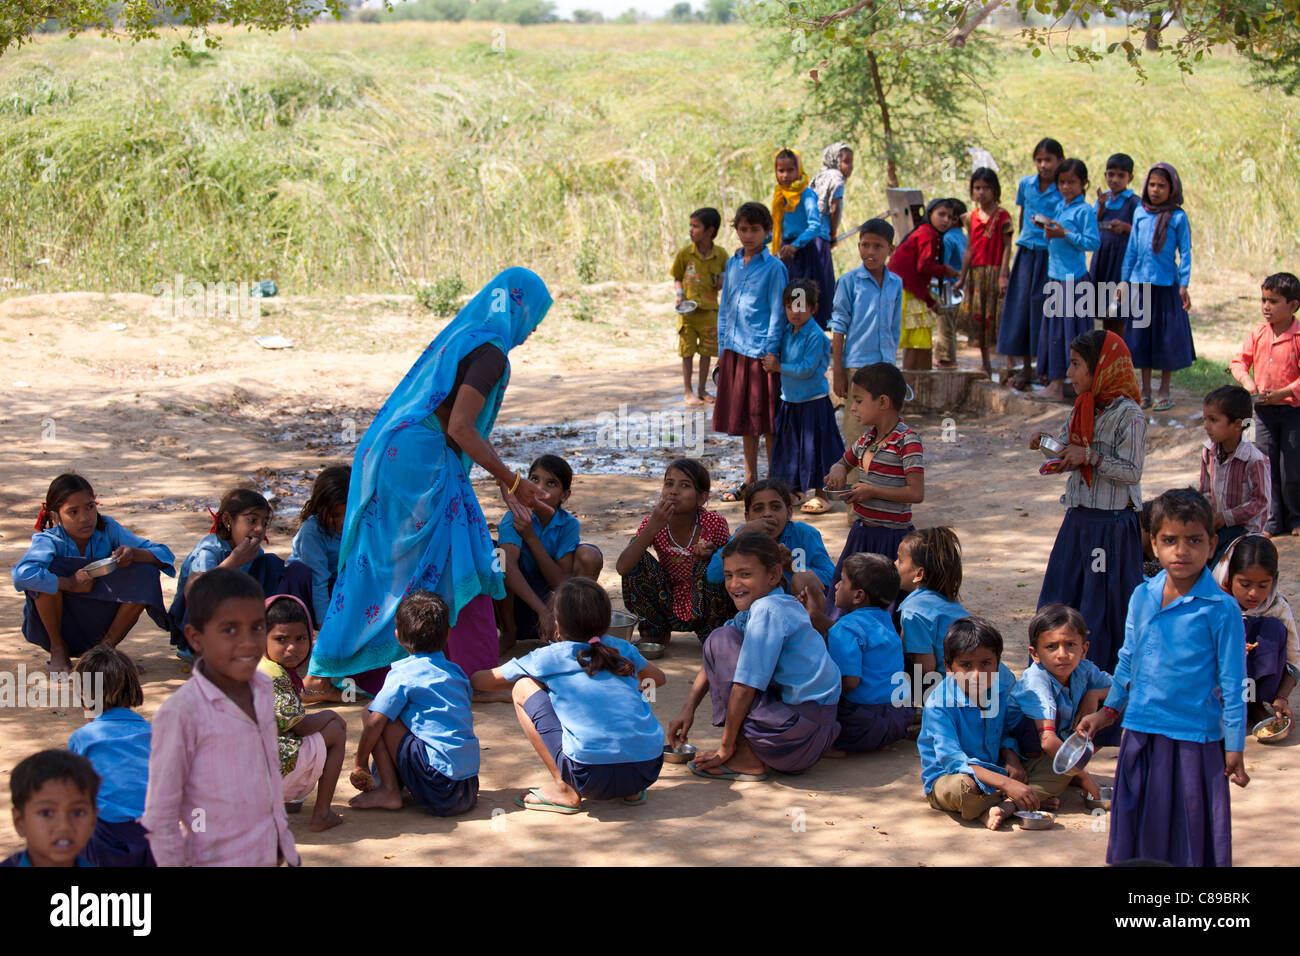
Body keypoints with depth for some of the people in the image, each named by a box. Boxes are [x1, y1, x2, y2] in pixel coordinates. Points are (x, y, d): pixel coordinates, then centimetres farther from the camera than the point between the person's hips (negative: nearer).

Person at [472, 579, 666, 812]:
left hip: (593, 777, -4)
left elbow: (479, 681, 22)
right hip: (649, 771, 5)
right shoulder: (622, 649, 15)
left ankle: (563, 788, 6)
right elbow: (658, 678, 38)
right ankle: (632, 791, 20)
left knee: (523, 689, 12)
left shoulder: (548, 658, 7)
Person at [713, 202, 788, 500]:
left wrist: (771, 353, -12)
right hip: (734, 350, 6)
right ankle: (750, 481, 22)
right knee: (743, 420, 12)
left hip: (761, 352, -6)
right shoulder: (732, 264, 11)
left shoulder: (774, 267, -6)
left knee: (767, 421, -1)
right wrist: (722, 347, 12)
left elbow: (777, 313, -7)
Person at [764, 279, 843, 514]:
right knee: (790, 448, 15)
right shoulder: (787, 333, 6)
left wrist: (779, 367, -13)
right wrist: (772, 364, -6)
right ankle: (793, 489, 28)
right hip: (789, 401, 7)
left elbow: (807, 369, -20)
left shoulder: (815, 336, -17)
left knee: (814, 448, -1)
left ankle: (819, 494, 9)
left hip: (813, 403, -7)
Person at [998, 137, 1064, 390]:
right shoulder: (1025, 184, 8)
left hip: (1052, 254, -4)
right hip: (1027, 253, 4)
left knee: (1045, 307, -3)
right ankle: (1026, 368, 14)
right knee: (1021, 306, 4)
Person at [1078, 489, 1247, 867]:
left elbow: (1232, 683, -8)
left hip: (1195, 740, -5)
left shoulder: (1221, 609, -12)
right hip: (1140, 734, 5)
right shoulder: (1142, 598, 2)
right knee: (1137, 837, 16)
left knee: (1190, 839, 5)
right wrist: (1108, 711, 22)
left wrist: (1234, 749, -6)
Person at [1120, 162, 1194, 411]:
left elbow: (1185, 253, -2)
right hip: (1140, 284, 4)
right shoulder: (1140, 214, 6)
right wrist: (1125, 280, 12)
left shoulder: (1178, 217, -4)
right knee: (1142, 337, 8)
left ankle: (1164, 393, 15)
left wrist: (1183, 285, -8)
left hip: (1166, 285, -4)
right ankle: (1145, 393, 19)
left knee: (1166, 338, 3)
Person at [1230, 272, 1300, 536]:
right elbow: (1239, 360, 7)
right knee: (1268, 467, 8)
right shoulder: (1258, 333, 3)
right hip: (1263, 410, 5)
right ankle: (1273, 520, 16)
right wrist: (1246, 379, -12)